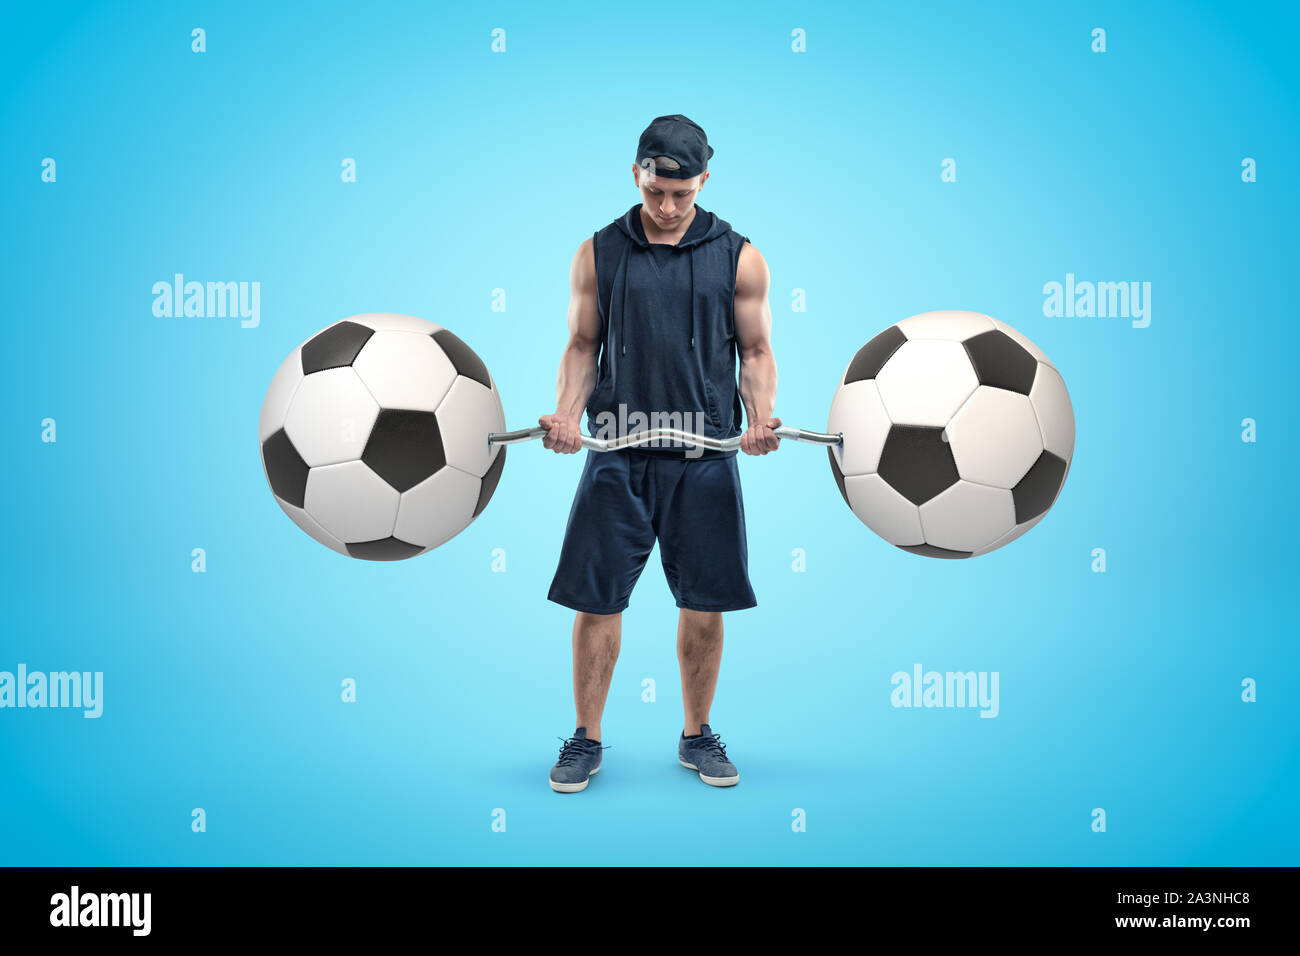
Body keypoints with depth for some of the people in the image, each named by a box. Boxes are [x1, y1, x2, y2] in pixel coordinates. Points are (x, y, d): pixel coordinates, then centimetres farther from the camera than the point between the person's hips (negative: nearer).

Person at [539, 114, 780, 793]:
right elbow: (582, 346, 11)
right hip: (617, 455, 0)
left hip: (706, 458, 0)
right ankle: (586, 739, 16)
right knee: (596, 600, 0)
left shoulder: (738, 258, 6)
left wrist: (760, 418, -8)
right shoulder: (599, 254, 7)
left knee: (705, 604, 5)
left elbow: (755, 350, 10)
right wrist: (566, 414, -6)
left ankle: (697, 735, 23)